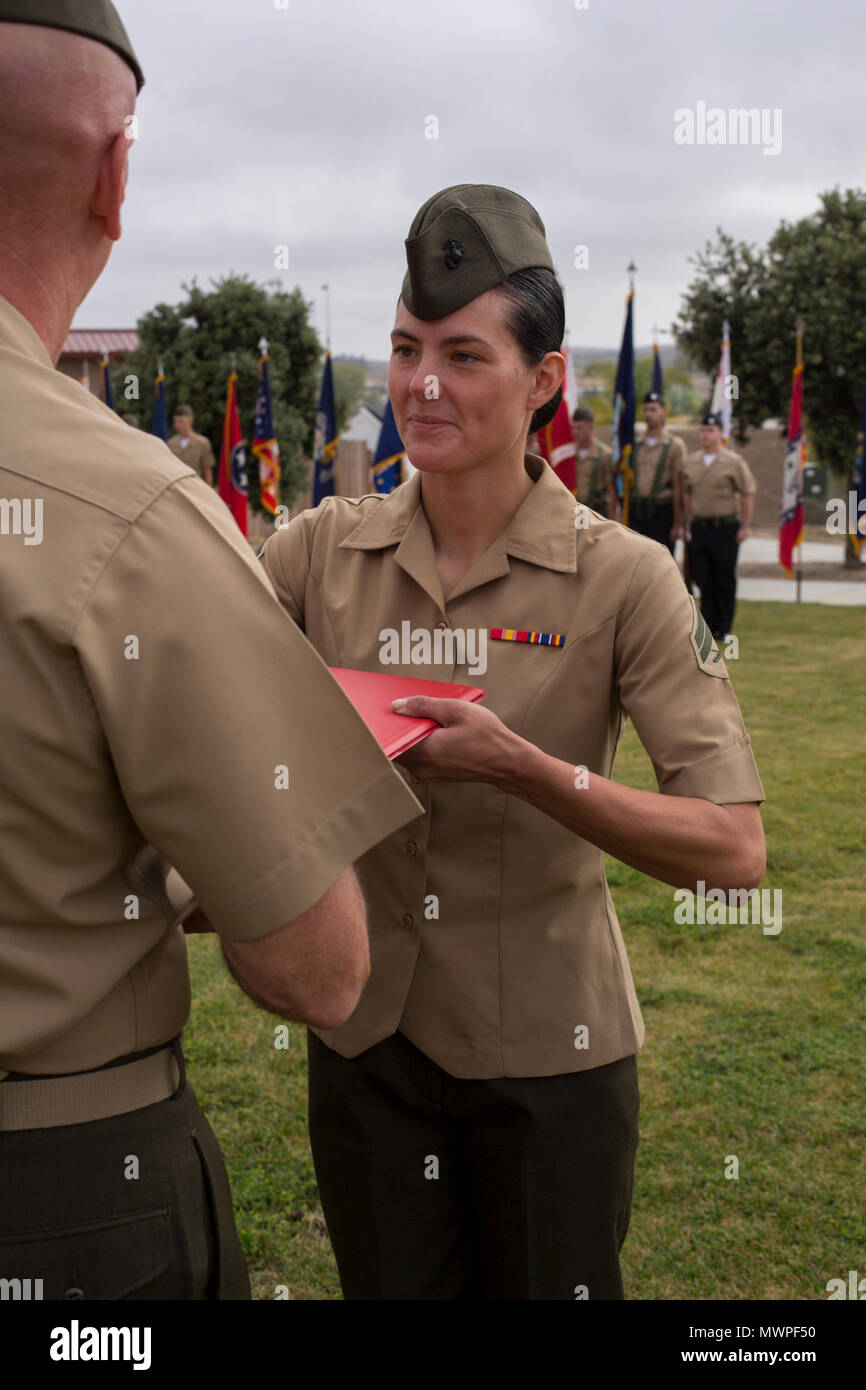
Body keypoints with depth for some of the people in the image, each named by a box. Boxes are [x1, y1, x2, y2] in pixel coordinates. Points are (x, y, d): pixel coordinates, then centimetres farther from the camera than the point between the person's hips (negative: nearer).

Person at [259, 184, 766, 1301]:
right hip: (364, 1030, 3)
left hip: (544, 1049, -2)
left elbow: (735, 849, -19)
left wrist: (519, 765, -30)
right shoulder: (321, 549, -4)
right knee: (388, 1286, 19)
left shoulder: (622, 578, -14)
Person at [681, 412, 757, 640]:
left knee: (725, 581, 2)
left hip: (726, 527, -4)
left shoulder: (734, 462, -4)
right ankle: (708, 627, 12)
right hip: (700, 526, 4)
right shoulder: (690, 462, 8)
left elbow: (748, 494, -4)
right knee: (703, 579, 5)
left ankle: (724, 629, 9)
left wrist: (744, 526, -7)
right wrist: (688, 523, 13)